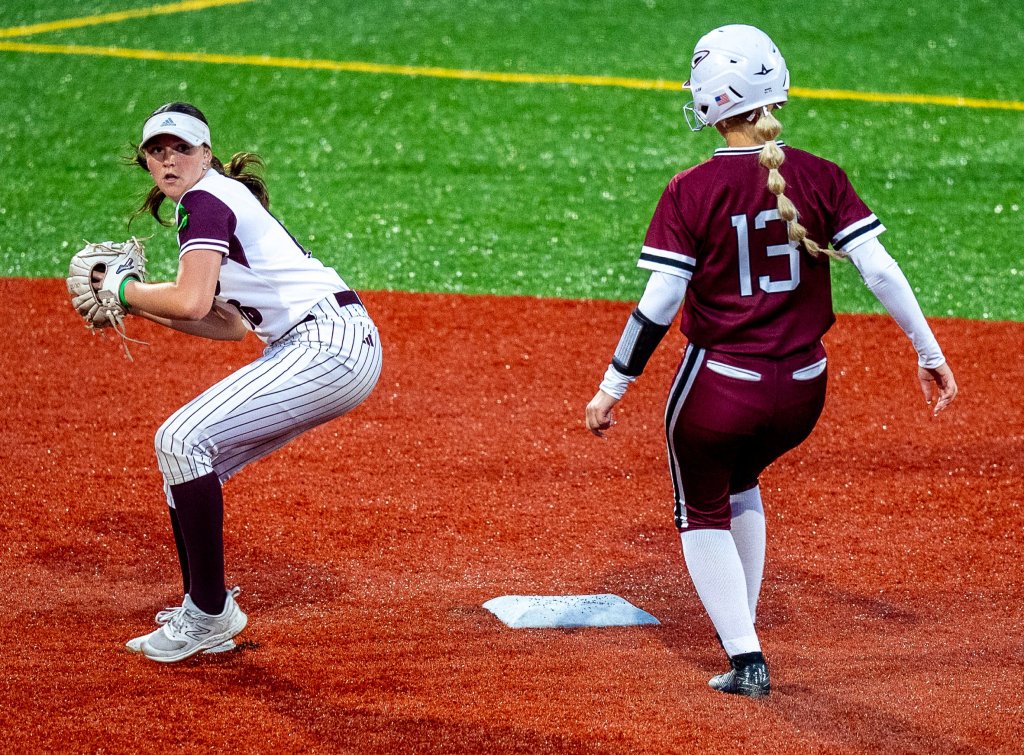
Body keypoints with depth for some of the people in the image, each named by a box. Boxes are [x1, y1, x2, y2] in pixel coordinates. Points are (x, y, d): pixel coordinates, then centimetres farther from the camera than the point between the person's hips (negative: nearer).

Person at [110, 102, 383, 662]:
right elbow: (233, 325, 21)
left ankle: (211, 612, -14)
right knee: (185, 454, 11)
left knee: (181, 440, -19)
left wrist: (128, 291, -2)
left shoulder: (205, 200, -7)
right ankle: (203, 618, 16)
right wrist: (144, 310, 17)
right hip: (315, 349, 10)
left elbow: (191, 302, -20)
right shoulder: (217, 200, 22)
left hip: (330, 344, -10)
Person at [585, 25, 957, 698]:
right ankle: (743, 633, 36)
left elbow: (659, 304, -15)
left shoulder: (692, 191, -12)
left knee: (704, 515, 19)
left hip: (718, 389, -4)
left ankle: (745, 658, 7)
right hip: (802, 391, 4)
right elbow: (880, 269, -7)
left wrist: (613, 388, -6)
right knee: (740, 484, 32)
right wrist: (930, 352, 1)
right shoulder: (821, 178, -4)